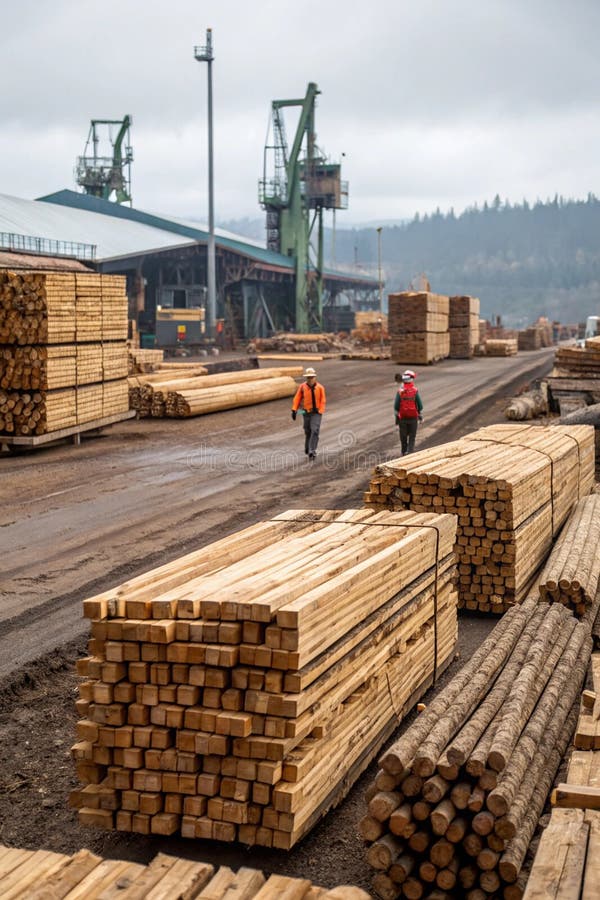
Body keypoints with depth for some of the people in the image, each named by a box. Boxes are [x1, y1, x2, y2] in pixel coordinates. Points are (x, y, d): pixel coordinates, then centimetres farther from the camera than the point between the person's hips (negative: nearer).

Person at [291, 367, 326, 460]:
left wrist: (320, 412, -9)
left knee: (315, 431, -14)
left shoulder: (320, 388, -5)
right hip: (306, 412, 1)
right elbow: (297, 399, -3)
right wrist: (294, 410, -11)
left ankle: (312, 451, -18)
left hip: (316, 413, -1)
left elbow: (322, 401, -1)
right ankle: (307, 448, 30)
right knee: (307, 432, 10)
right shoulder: (302, 387, -3)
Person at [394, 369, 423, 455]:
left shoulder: (399, 391, -7)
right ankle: (410, 452, -6)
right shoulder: (415, 391, -10)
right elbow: (420, 405, -6)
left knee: (403, 437, 13)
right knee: (412, 437, 6)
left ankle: (404, 453, 23)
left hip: (402, 418, 1)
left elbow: (396, 406, -5)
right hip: (413, 417, -1)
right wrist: (420, 415, 9)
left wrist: (396, 416, 8)